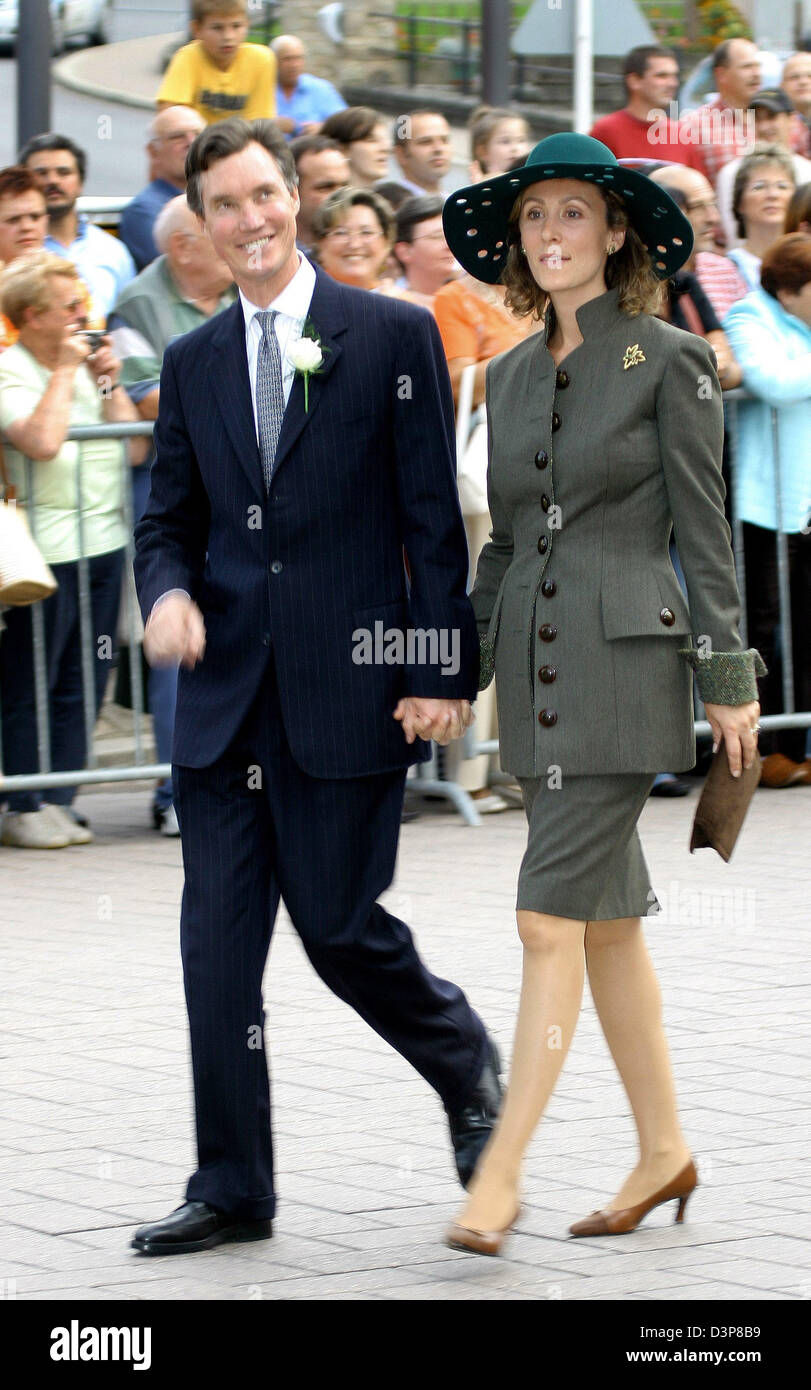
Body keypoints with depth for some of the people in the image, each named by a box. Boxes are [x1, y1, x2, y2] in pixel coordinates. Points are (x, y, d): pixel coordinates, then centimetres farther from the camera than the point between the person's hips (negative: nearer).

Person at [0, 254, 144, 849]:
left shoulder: (87, 365, 16)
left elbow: (136, 446, 11)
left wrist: (109, 382, 0)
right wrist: (64, 371, -14)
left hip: (104, 541, 7)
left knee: (82, 685, 8)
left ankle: (59, 802, 13)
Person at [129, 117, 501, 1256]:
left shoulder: (392, 335, -1)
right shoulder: (193, 363, 12)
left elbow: (434, 517, -4)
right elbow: (168, 518, 16)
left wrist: (440, 668, -9)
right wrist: (169, 590, -7)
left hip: (350, 690, -4)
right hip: (227, 694, 4)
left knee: (339, 926, -2)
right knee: (216, 940, 2)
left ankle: (467, 1065, 28)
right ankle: (233, 1186, 10)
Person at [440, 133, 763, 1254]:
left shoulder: (669, 362, -5)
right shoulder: (511, 375, 13)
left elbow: (704, 530, -6)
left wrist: (729, 679, -7)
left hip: (626, 664, -6)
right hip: (534, 668, 7)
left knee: (554, 917, -11)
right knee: (608, 918, 11)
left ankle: (502, 1168, -9)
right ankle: (663, 1148, 21)